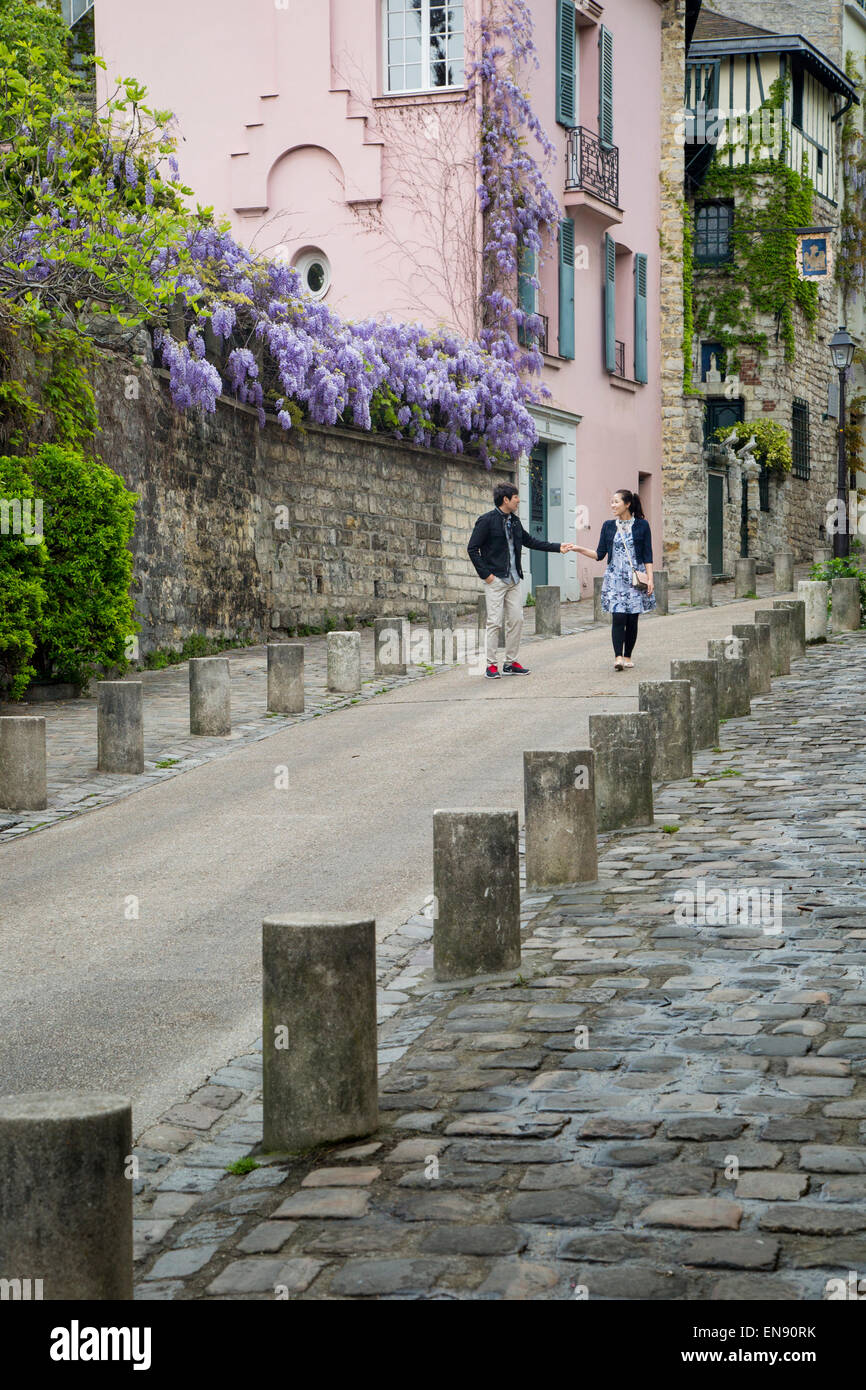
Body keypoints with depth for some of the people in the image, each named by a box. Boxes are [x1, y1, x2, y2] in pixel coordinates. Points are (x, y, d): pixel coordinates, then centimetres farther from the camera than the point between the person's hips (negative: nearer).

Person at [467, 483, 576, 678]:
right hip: (496, 580, -7)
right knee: (494, 622, -7)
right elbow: (472, 549, -9)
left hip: (513, 580, 7)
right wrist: (486, 574, -12)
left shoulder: (514, 520, 13)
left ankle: (511, 663, 14)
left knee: (516, 620, 6)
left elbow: (529, 541, 23)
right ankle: (491, 666, -1)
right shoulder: (486, 521, -9)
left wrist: (557, 547, 18)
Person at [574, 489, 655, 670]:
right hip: (615, 578, 1)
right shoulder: (608, 526, 9)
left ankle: (627, 656, 11)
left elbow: (648, 555, 2)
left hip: (636, 578, -1)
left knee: (632, 619, 1)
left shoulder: (641, 525, 2)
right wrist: (579, 549, -4)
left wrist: (650, 578, -4)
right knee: (618, 617, -11)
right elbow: (600, 554, 8)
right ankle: (618, 657, -15)